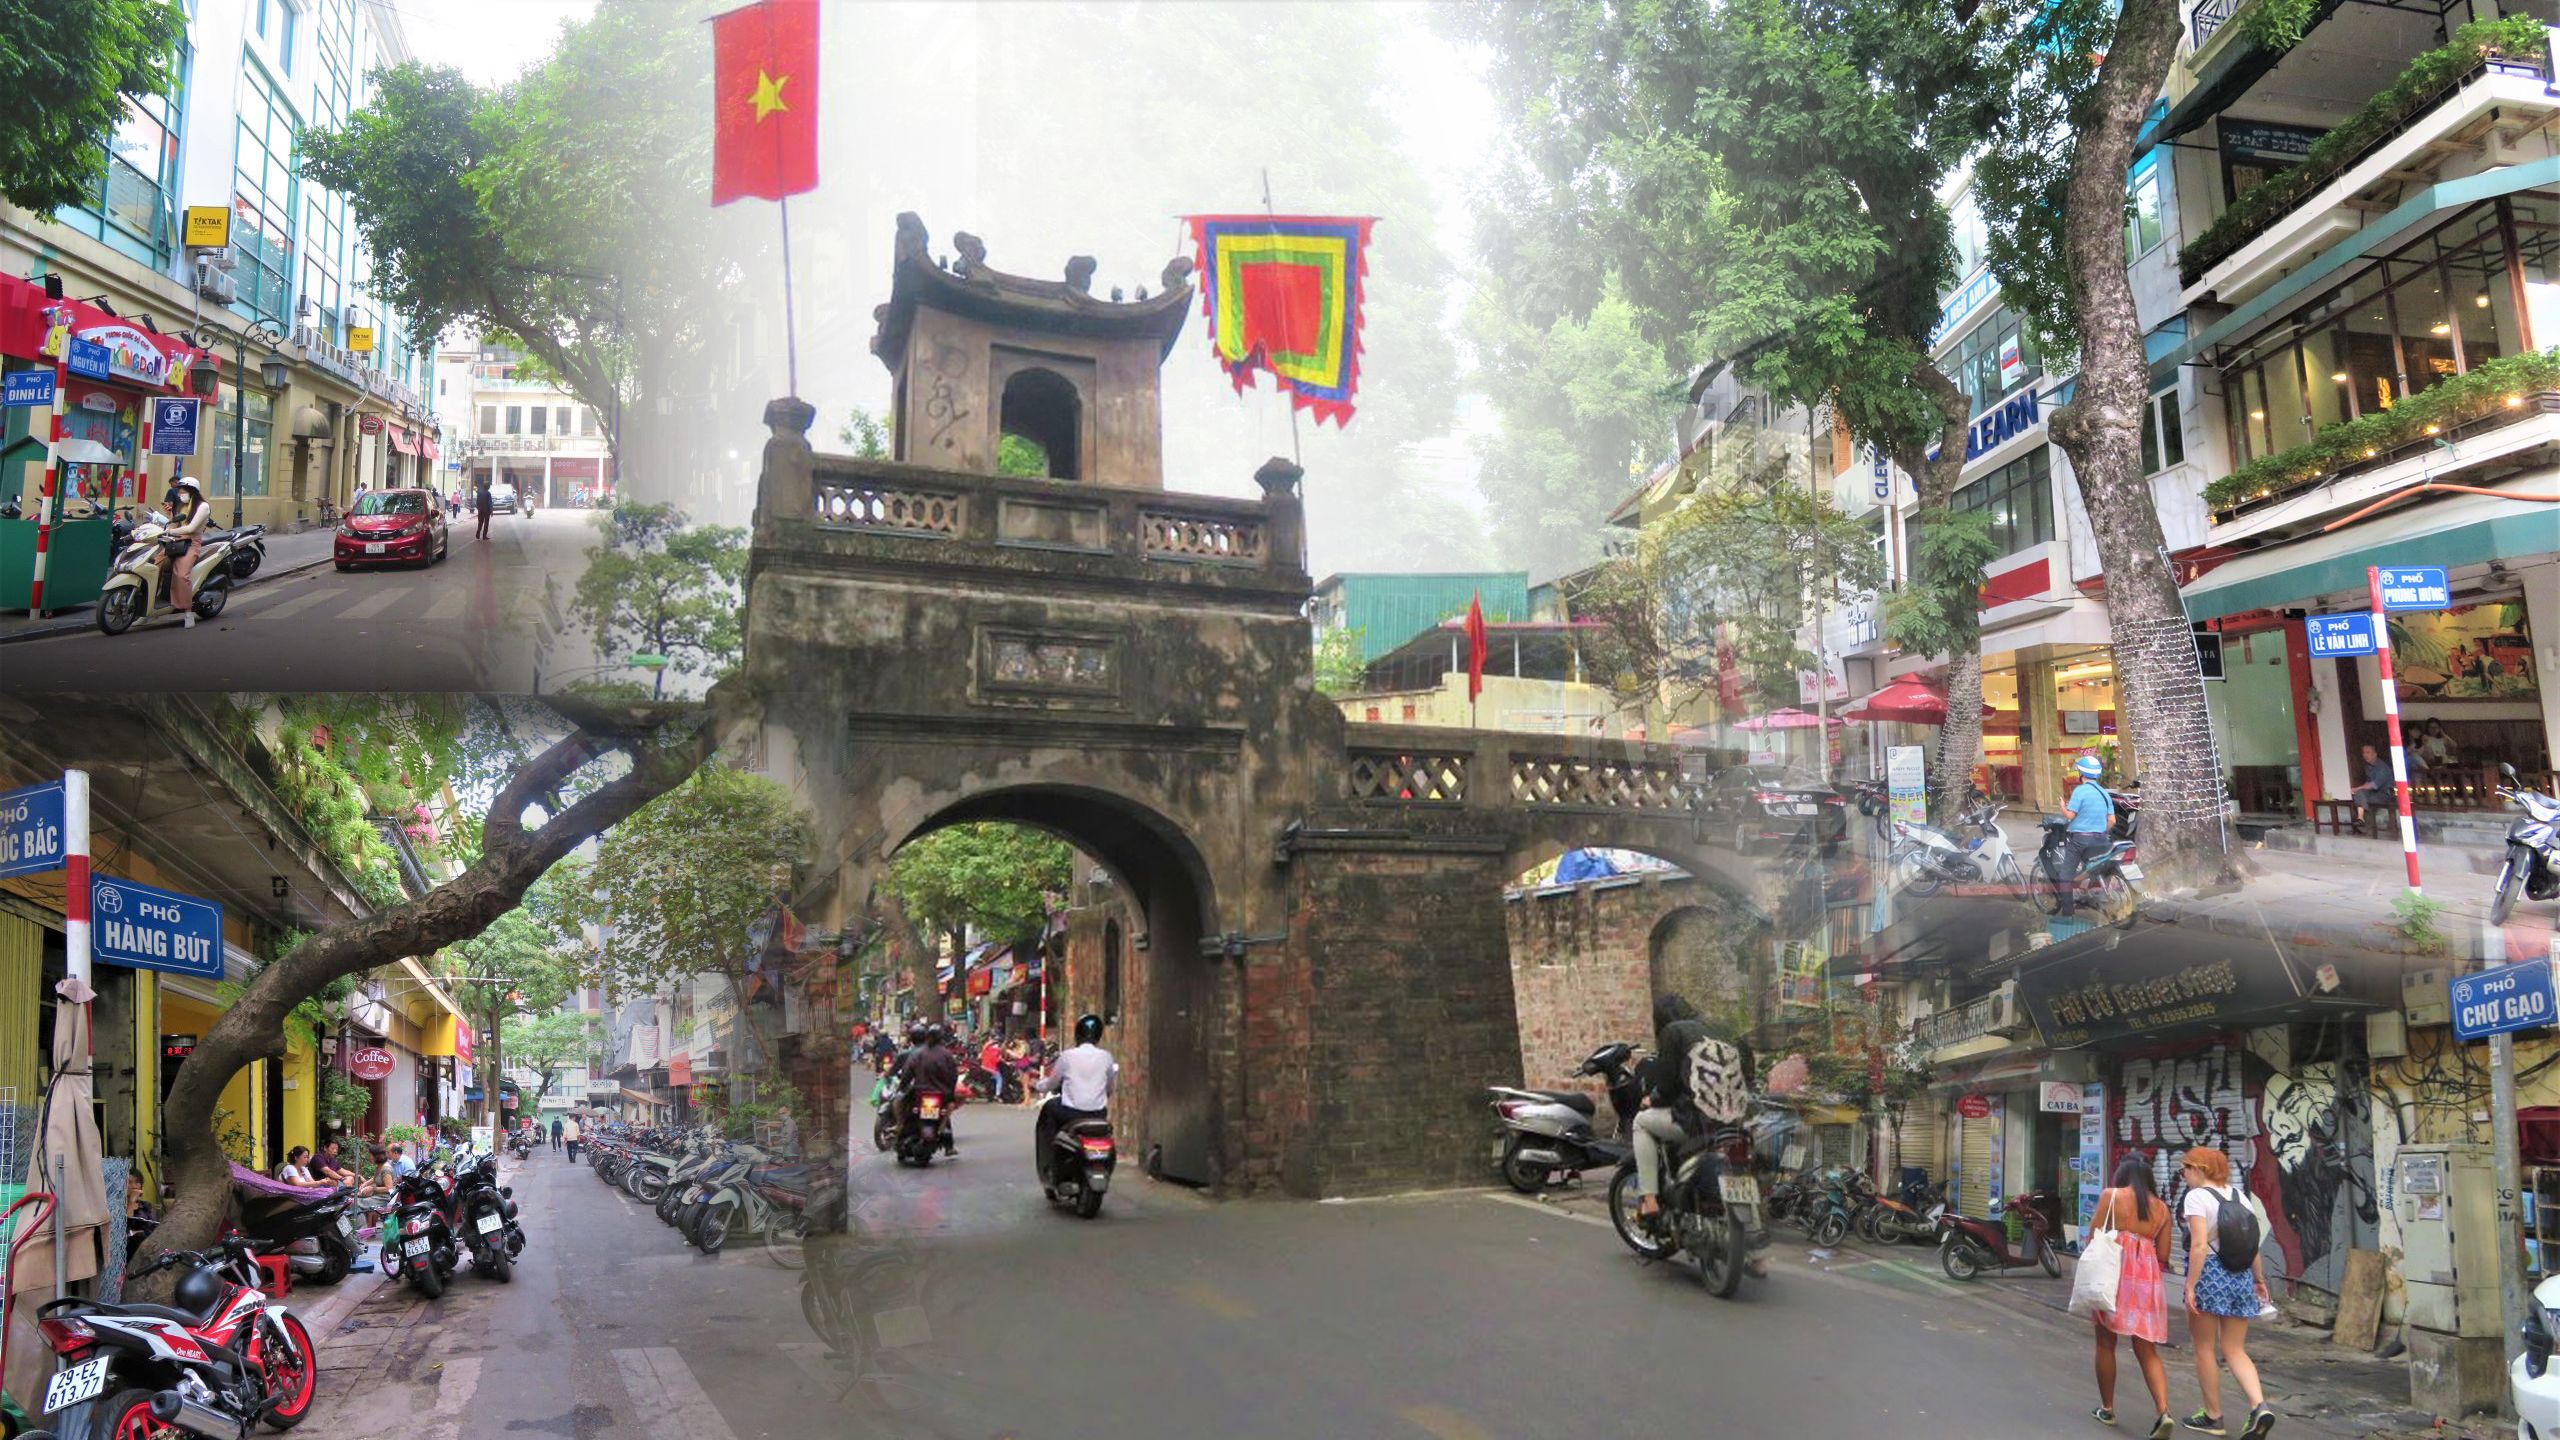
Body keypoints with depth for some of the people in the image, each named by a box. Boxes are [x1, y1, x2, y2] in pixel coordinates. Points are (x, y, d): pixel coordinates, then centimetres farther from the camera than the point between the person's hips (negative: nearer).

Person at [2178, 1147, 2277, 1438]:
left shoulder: (2197, 1196, -10)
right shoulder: (2240, 1196, 10)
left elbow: (2200, 1245, -18)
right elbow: (2254, 1243, 10)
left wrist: (2190, 1286, -17)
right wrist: (2259, 1279, 21)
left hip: (2209, 1274, -6)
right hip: (2241, 1278, 6)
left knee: (2204, 1349, 8)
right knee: (2234, 1350, 12)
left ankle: (2213, 1417, 14)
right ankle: (2260, 1406, -7)